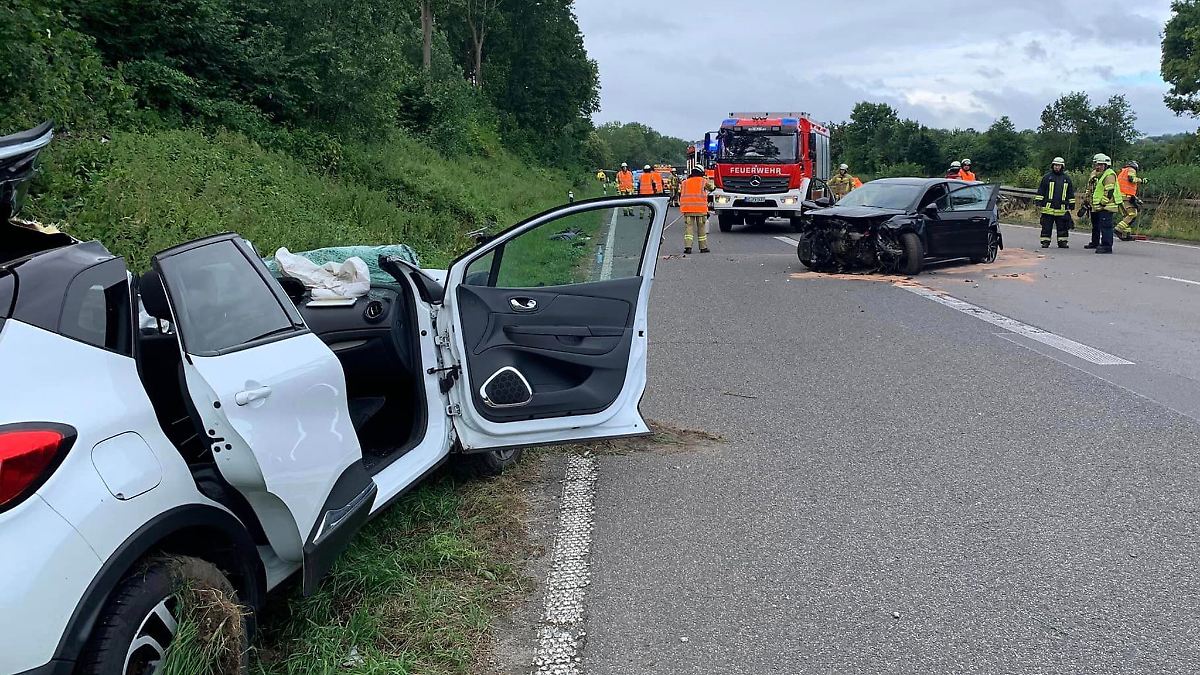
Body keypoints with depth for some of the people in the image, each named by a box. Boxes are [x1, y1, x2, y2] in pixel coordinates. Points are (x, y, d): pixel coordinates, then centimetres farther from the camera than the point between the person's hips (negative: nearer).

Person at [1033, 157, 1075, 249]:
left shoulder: (1067, 178, 11)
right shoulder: (1047, 177, 5)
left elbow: (1070, 193, 16)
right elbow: (1041, 191, 6)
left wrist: (1071, 204, 13)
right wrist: (1038, 201, -1)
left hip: (1062, 209, 2)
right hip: (1048, 208, -2)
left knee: (1063, 227, 4)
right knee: (1046, 227, 1)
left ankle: (1062, 242, 11)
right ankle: (1045, 242, 6)